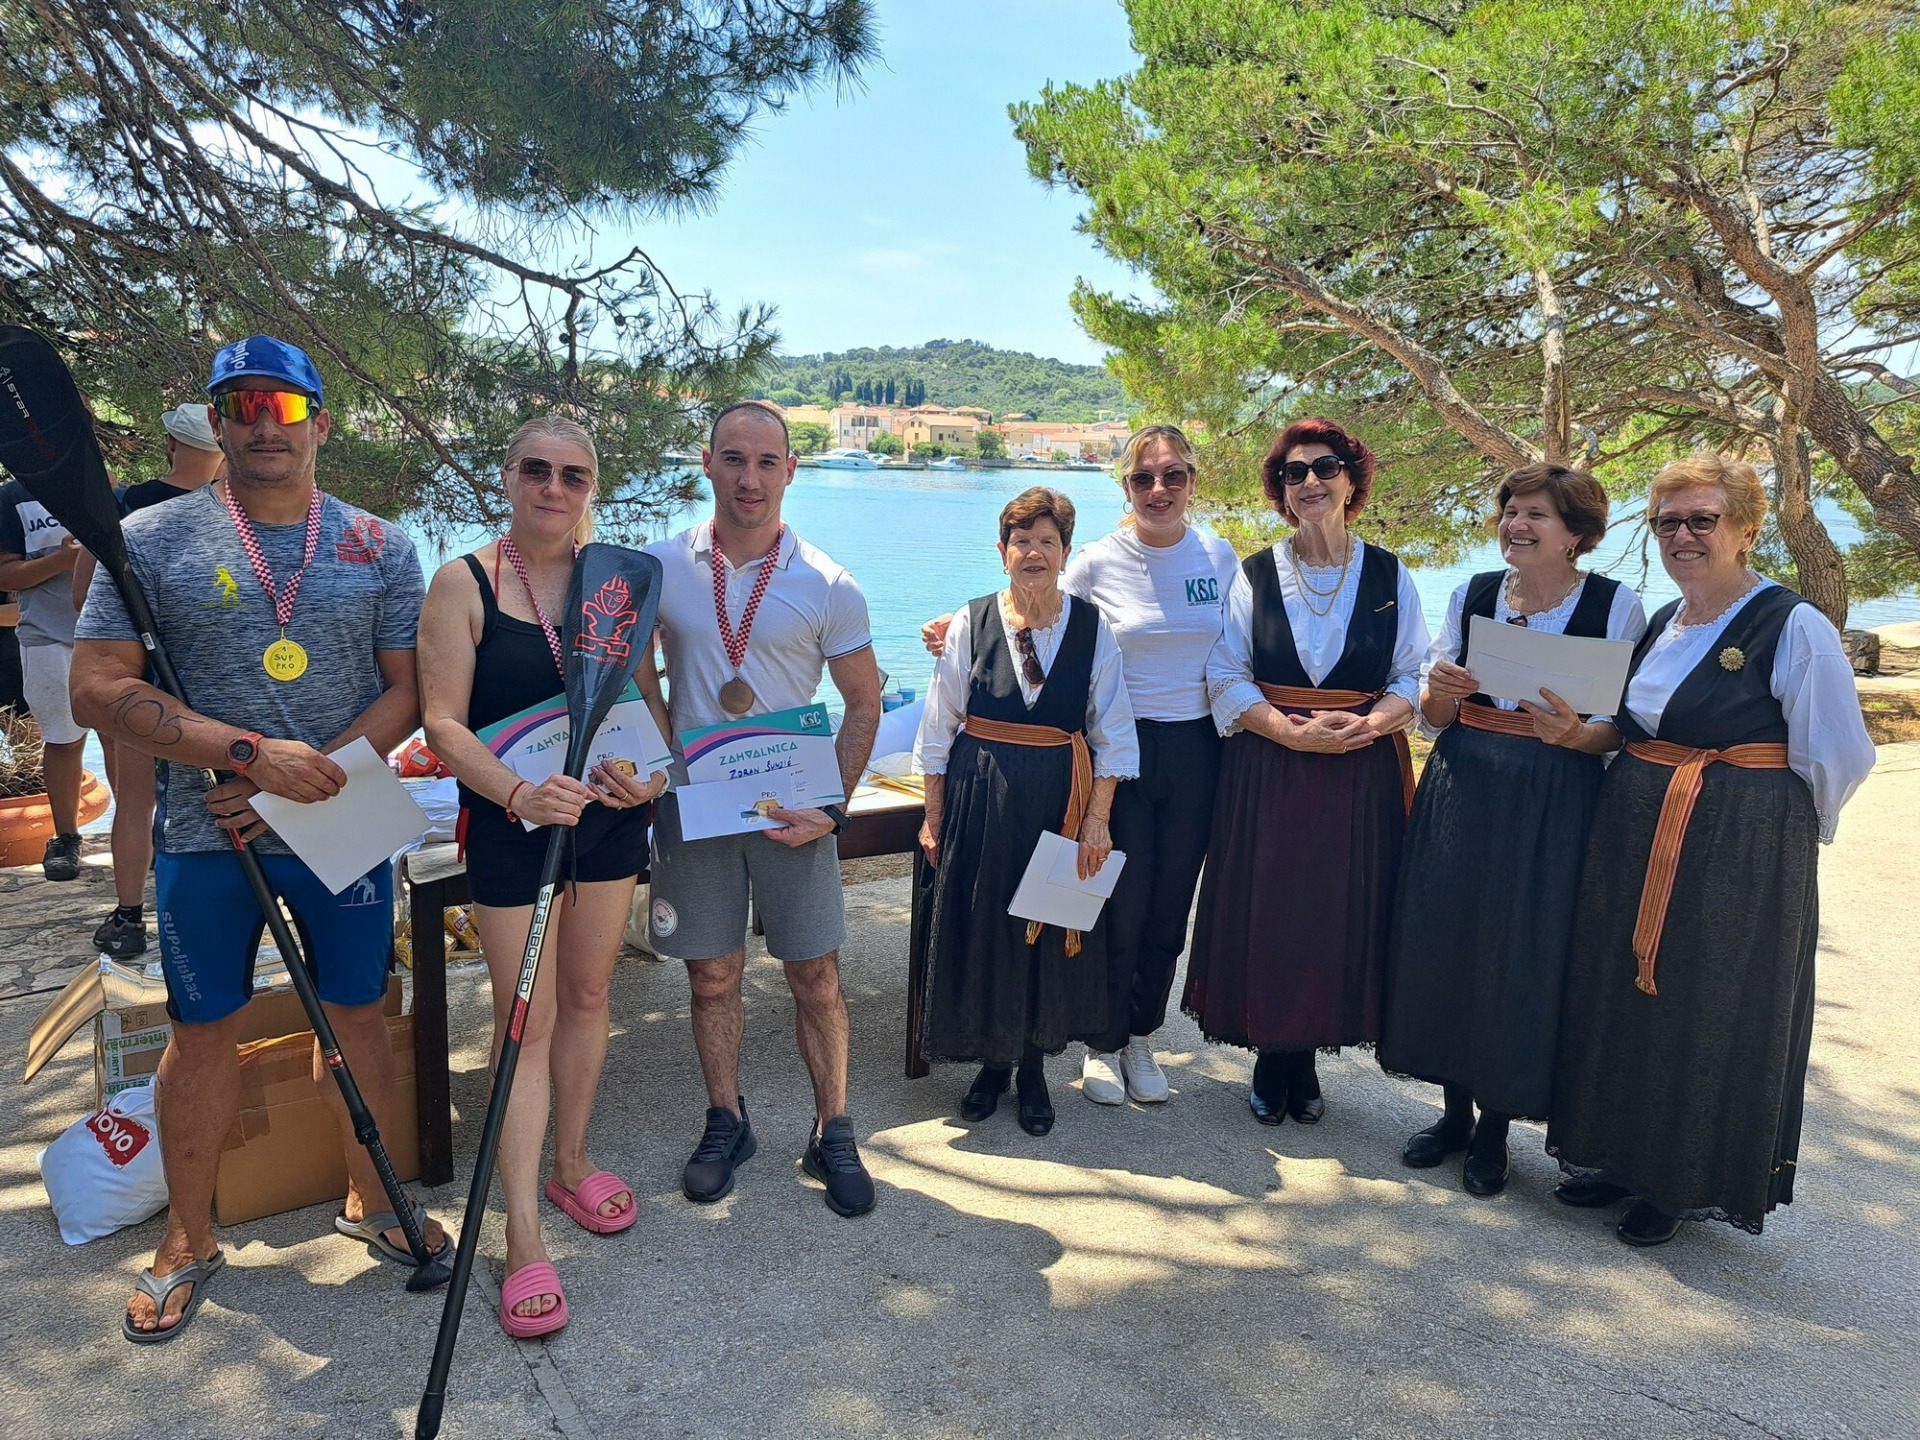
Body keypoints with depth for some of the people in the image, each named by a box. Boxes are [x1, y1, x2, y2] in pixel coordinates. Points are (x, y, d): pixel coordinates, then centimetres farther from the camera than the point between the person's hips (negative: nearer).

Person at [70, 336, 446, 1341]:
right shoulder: (151, 539, -2)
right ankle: (188, 1238, 31)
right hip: (204, 836, -1)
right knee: (201, 1030, 11)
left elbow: (408, 689, 0)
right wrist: (252, 752, -20)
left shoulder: (378, 547, 2)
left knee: (358, 1015, 12)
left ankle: (370, 1200, 32)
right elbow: (96, 688, -8)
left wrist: (312, 782, -14)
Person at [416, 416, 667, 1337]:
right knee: (525, 1018, -1)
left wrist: (655, 771, -13)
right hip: (510, 822, -4)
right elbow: (443, 720, -13)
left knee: (587, 996, 15)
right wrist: (519, 793, -27)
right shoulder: (465, 583, -8)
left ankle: (571, 1166, 36)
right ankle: (523, 1237, 8)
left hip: (610, 814, 4)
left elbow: (648, 694, 7)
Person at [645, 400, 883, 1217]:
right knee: (712, 977, 11)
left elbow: (864, 703, 1)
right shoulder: (661, 569, -1)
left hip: (793, 809, -1)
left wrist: (832, 807, -9)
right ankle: (725, 1123, 30)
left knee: (817, 978, 4)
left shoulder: (827, 586, -5)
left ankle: (832, 1135, 21)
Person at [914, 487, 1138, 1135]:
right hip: (979, 799, 0)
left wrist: (1097, 819, -6)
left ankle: (1034, 1065, 27)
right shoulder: (971, 624, -2)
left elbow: (1111, 735, 1)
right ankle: (993, 1061, 28)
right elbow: (938, 728, 2)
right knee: (980, 930, 8)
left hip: (1061, 801, 0)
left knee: (1051, 934, 8)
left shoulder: (1091, 628, -2)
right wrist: (934, 818, 1)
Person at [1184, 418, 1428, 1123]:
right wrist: (1294, 731, -16)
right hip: (1267, 771, 0)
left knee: (1339, 915, 5)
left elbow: (1414, 678, 3)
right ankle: (1272, 1060, 21)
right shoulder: (1254, 575, 4)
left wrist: (1370, 723, -17)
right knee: (1266, 914, 2)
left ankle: (1305, 1059, 24)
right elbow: (1226, 678, -2)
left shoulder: (1389, 576, 6)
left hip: (1363, 774, 1)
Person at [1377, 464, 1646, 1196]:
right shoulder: (1472, 595, 6)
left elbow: (1626, 728, -3)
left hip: (1555, 804, -3)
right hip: (1461, 793, 3)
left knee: (1520, 957, 2)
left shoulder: (1617, 606, -4)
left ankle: (1495, 1128, 22)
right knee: (1444, 942, 7)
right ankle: (1455, 1110, 27)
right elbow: (1434, 719, 9)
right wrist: (1439, 690, -14)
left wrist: (1575, 734, -23)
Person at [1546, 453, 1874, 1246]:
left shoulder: (1795, 629, -12)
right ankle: (1618, 1152, 30)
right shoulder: (1659, 625, 10)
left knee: (1708, 1011, 4)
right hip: (1634, 840, 7)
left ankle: (1688, 1185, 21)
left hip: (1742, 853, -7)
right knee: (1621, 993, 13)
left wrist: (1769, 827, 0)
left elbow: (1836, 758, -9)